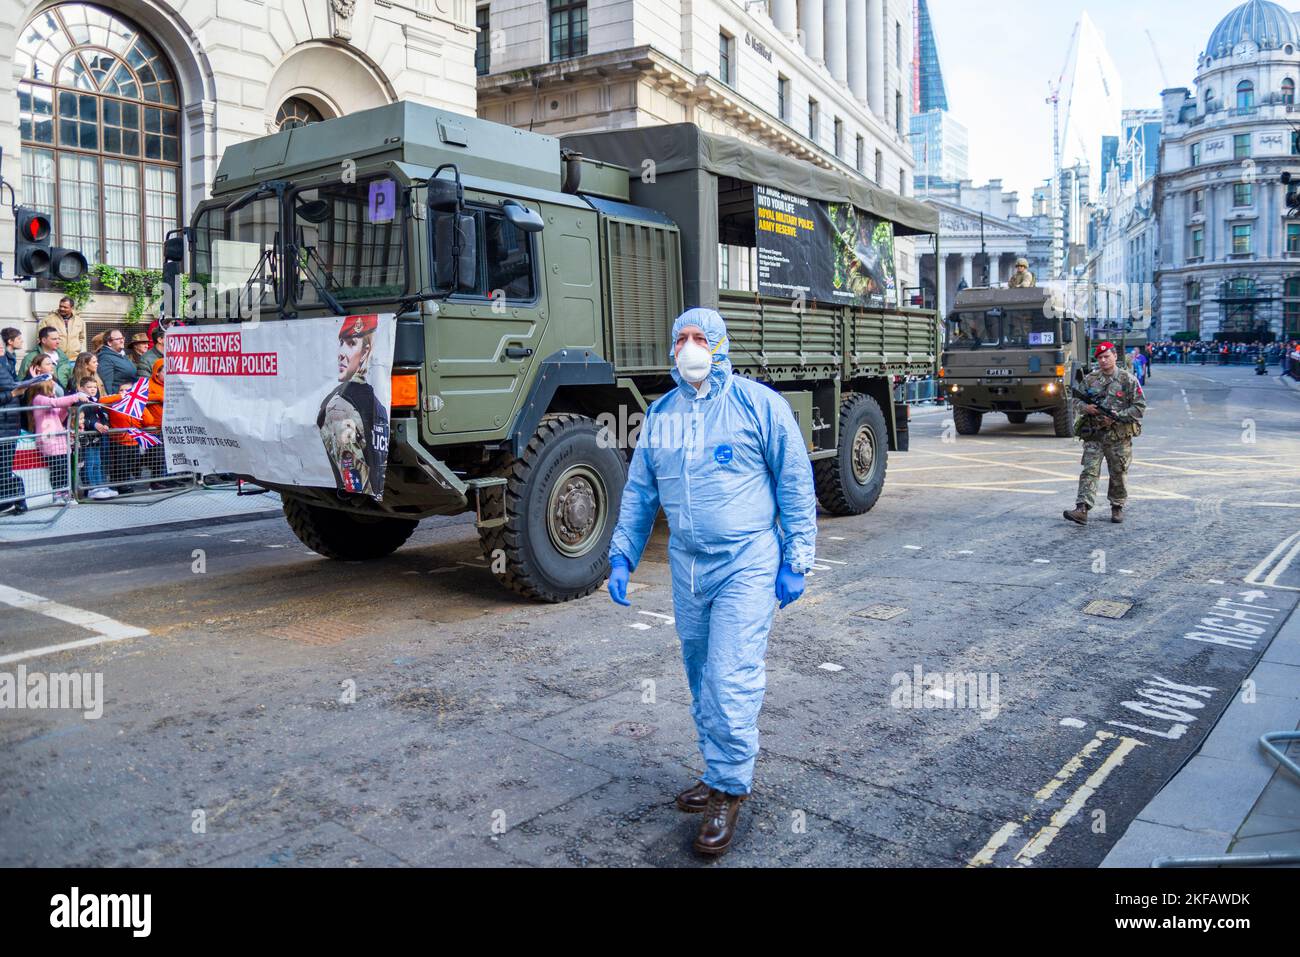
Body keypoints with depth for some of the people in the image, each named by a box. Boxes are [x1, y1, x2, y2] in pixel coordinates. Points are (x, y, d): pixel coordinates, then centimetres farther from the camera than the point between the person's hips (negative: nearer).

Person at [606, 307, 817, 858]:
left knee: (731, 681, -9)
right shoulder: (659, 414, 9)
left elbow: (795, 483, -3)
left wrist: (796, 560, -5)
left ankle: (729, 790, 9)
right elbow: (639, 492, 15)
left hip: (746, 563, -5)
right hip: (686, 565, 5)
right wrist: (621, 556, 9)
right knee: (702, 680, 14)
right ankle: (719, 775, 31)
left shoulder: (758, 403, -5)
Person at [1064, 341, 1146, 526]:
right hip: (1093, 434, 2)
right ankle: (1081, 509, -16)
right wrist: (1085, 407, -8)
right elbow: (1077, 400, 14)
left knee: (1118, 474, 8)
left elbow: (1140, 406, -4)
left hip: (1119, 436, -2)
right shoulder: (1089, 379, 6)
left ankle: (1117, 507, 24)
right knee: (1089, 471, -8)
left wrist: (1117, 417, -14)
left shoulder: (1128, 379, -2)